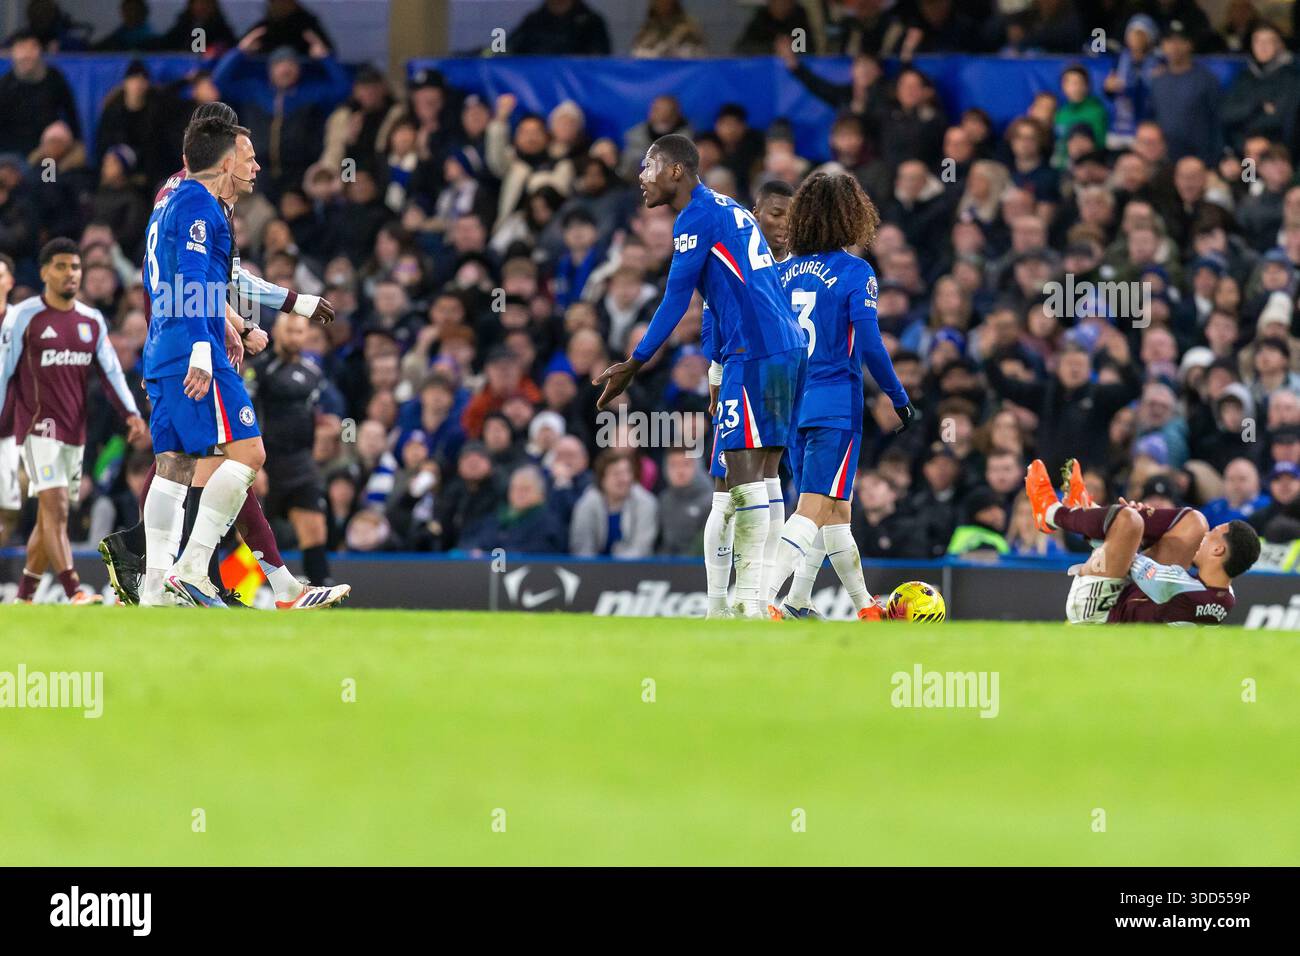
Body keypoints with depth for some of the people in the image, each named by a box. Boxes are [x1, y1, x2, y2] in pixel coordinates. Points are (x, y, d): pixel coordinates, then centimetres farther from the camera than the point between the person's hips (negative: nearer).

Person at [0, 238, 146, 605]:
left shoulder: (92, 321, 10)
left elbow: (111, 371, 7)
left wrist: (131, 413, -7)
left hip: (75, 431, 6)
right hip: (39, 427, -6)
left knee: (50, 516, 9)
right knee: (55, 507, -17)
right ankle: (74, 592, -26)